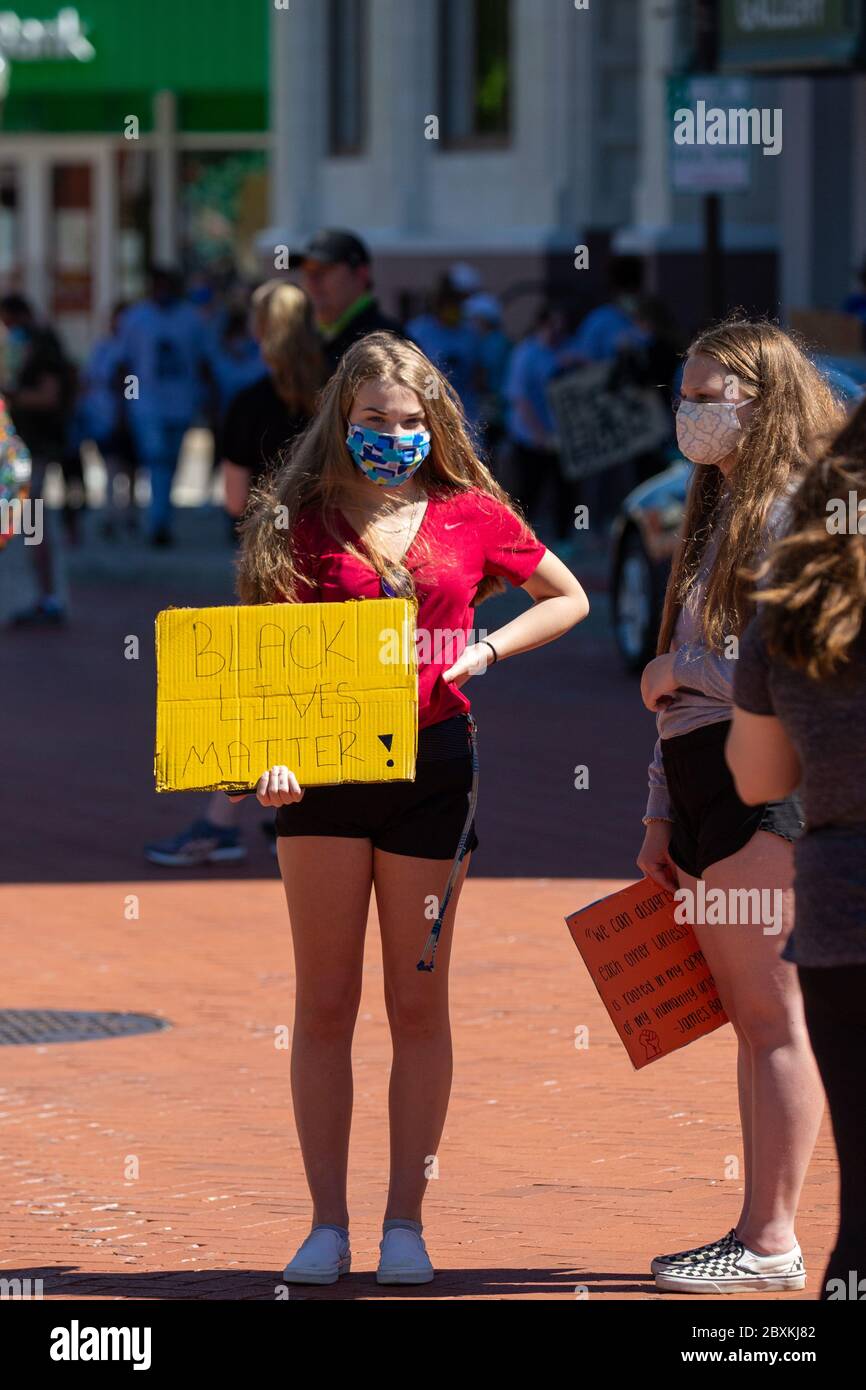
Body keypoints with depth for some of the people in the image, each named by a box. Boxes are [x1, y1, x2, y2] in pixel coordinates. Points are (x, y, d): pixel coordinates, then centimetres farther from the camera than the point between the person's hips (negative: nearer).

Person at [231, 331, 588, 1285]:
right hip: (324, 766, 0)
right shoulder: (300, 521, 2)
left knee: (417, 1001, 5)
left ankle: (405, 1225, 11)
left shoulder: (470, 516, 5)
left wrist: (487, 649, 0)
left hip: (433, 762, 1)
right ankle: (326, 1225, 8)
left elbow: (568, 599, 17)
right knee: (324, 1001, 2)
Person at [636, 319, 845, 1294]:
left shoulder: (795, 512, -8)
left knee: (774, 1016, -8)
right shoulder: (716, 517, 21)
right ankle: (755, 1231, 11)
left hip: (764, 778, -9)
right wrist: (662, 813, 19)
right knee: (751, 1020, 9)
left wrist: (682, 671, -7)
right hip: (704, 780, 9)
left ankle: (772, 1244, -9)